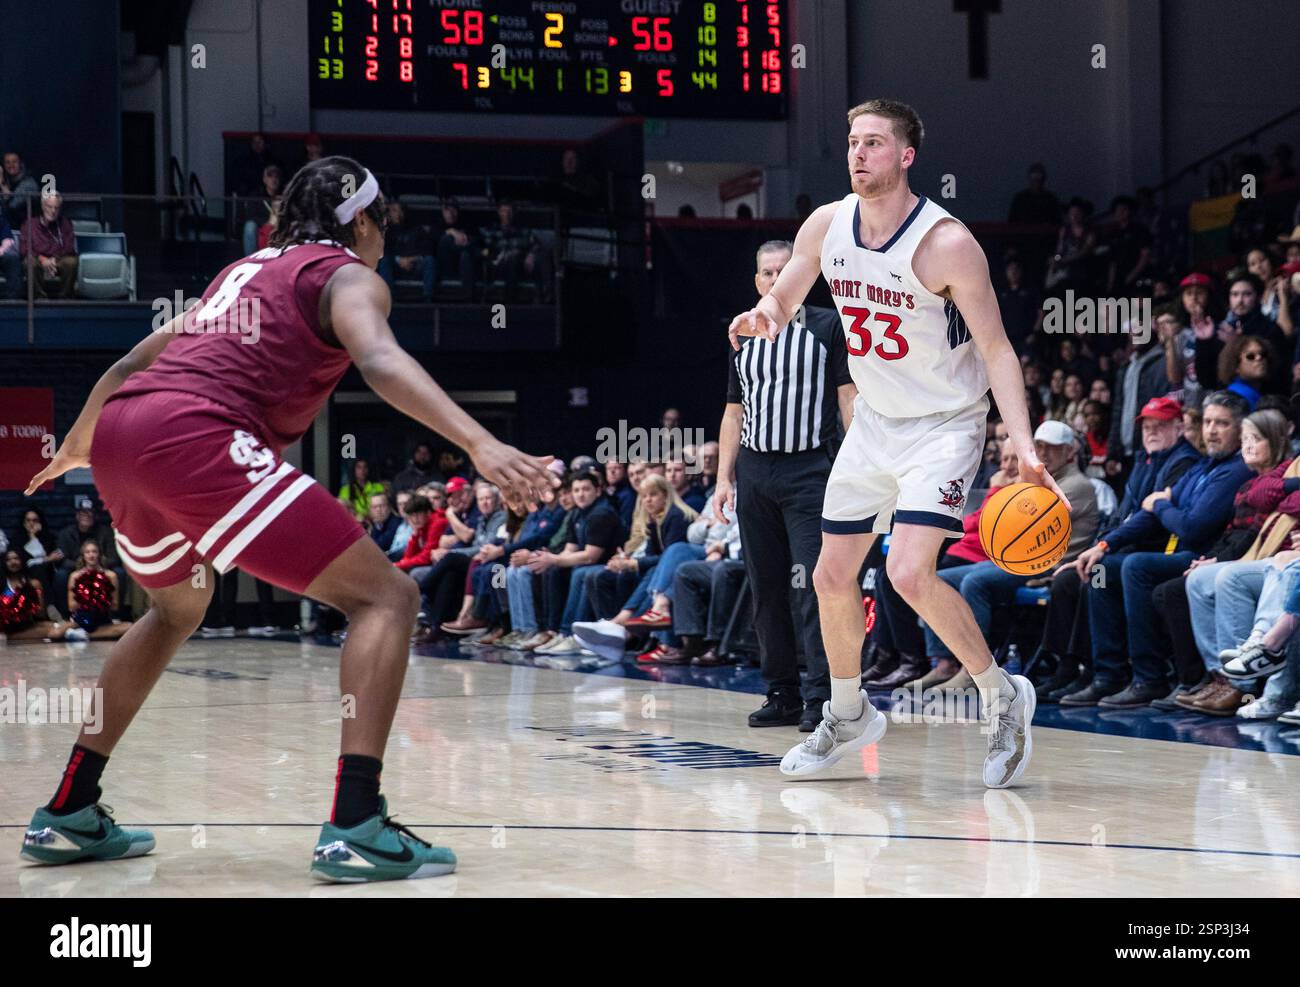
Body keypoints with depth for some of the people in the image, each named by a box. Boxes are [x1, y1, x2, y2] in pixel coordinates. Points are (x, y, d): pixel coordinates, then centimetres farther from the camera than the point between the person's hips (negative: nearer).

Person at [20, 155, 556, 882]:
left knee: (179, 608, 34)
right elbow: (380, 361, -13)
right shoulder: (348, 276, 10)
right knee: (386, 597, -3)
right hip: (195, 437, -8)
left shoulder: (250, 270, 32)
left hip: (120, 428, 8)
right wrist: (480, 445, -26)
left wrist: (75, 446, 57)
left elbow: (131, 363, 40)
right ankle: (356, 829, -18)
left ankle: (68, 815, 34)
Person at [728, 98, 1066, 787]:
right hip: (875, 421, 7)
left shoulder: (947, 244, -22)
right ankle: (848, 716, 31)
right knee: (833, 576, 10)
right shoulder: (826, 225, -5)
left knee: (910, 573, -23)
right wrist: (762, 316, -18)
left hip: (945, 425, -7)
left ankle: (1002, 696, -2)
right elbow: (781, 301, 8)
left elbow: (996, 350, -19)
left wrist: (1024, 447, -31)